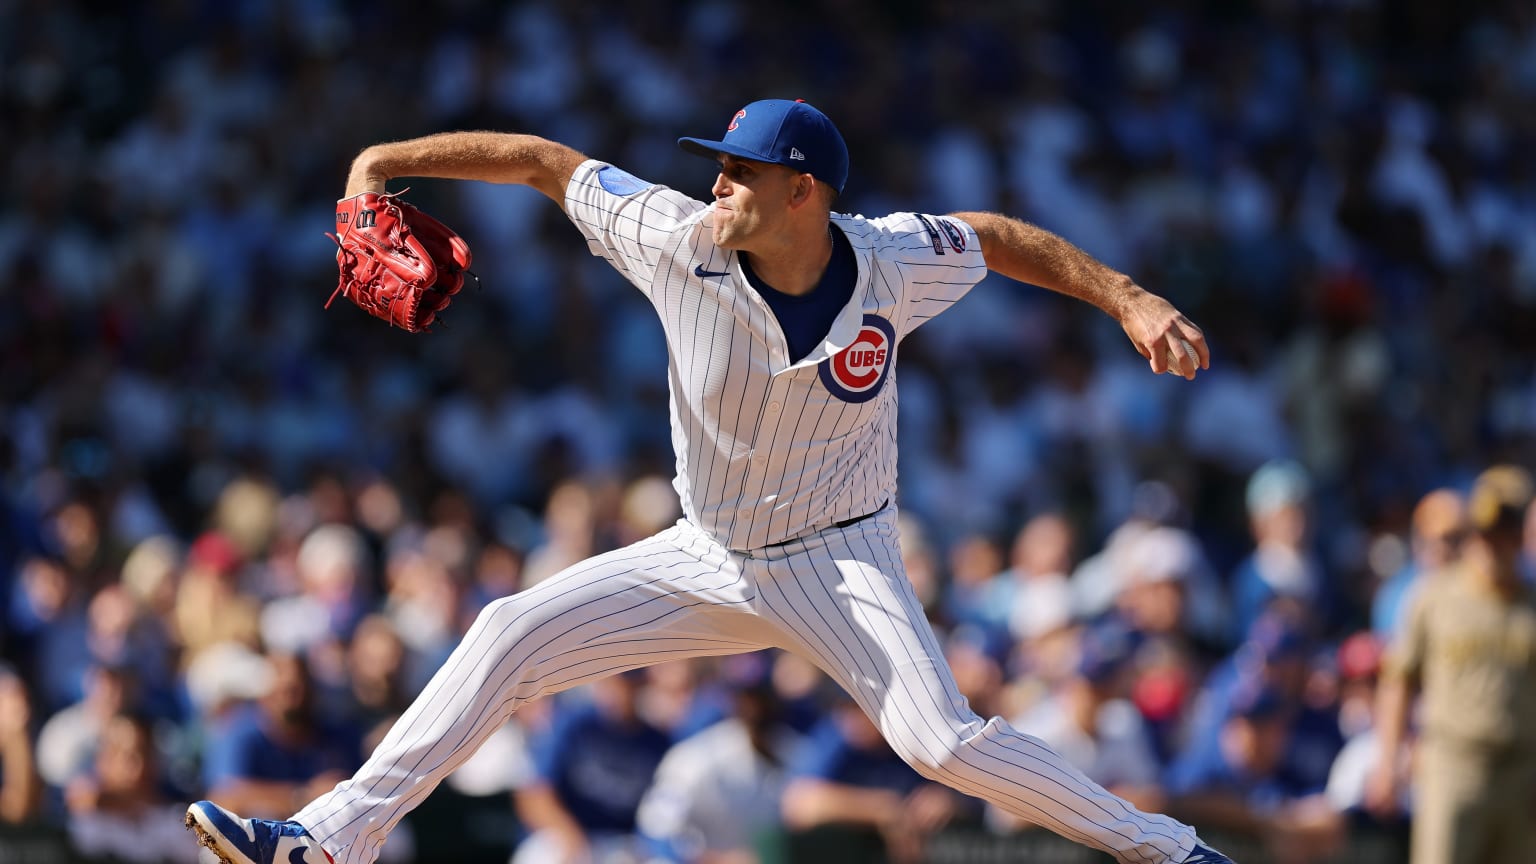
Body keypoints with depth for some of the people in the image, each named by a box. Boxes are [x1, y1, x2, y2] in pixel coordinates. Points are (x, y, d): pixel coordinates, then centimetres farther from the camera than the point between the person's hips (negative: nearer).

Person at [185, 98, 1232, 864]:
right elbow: (548, 164, -8)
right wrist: (390, 159, -10)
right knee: (511, 635, -7)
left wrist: (1128, 298, -6)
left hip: (841, 557, -3)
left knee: (941, 741, -23)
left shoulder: (891, 263, -18)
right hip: (711, 558, 3)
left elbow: (996, 238, 1)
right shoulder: (683, 240, -16)